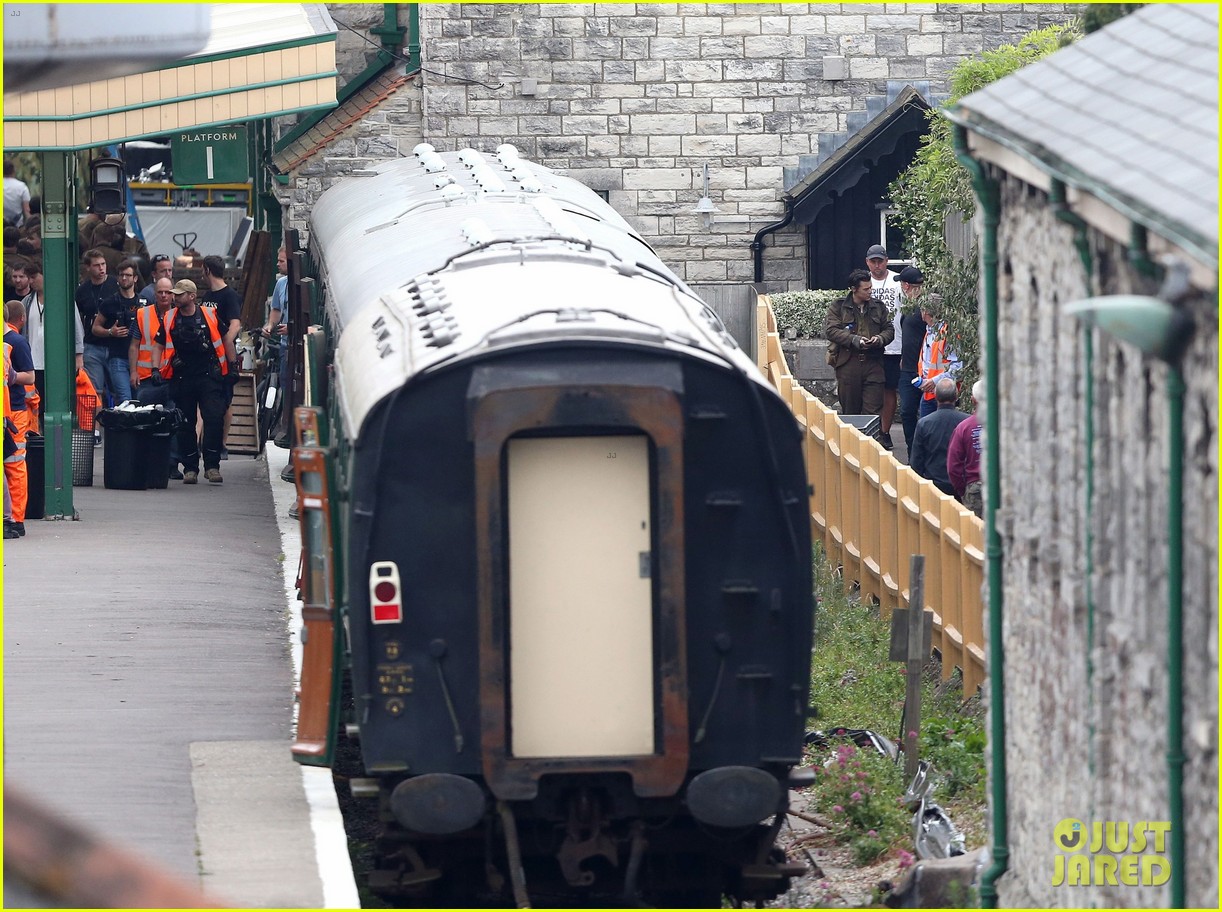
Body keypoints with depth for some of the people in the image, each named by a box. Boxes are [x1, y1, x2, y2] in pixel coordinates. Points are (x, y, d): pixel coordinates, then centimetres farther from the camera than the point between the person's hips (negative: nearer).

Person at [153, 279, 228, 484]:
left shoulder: (210, 316, 2)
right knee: (185, 425, 4)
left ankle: (212, 465, -7)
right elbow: (158, 345, 12)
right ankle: (190, 468, 12)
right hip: (181, 379, 2)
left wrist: (232, 366, 11)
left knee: (214, 419, -13)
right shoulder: (169, 319, 7)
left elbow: (225, 340, 11)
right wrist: (156, 369, 0)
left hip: (209, 375, -2)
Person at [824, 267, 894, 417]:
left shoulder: (878, 306, 12)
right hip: (848, 364, -1)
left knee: (873, 412, -7)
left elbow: (889, 329, 15)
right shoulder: (838, 307, 2)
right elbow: (830, 330, -8)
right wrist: (854, 340, -20)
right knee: (850, 412, 6)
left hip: (873, 364, 1)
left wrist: (880, 339, -8)